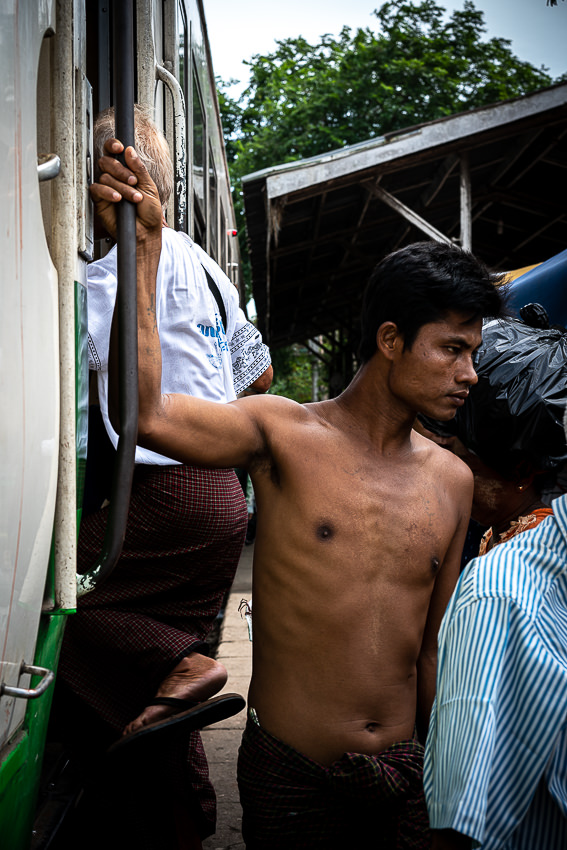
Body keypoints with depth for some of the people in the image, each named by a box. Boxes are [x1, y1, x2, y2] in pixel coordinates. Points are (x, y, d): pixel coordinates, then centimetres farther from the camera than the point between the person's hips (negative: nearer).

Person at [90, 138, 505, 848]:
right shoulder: (286, 435, -8)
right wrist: (144, 250, -27)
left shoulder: (451, 481, 4)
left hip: (404, 774, 4)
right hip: (292, 778, -3)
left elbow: (433, 643, 10)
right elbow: (145, 414, -25)